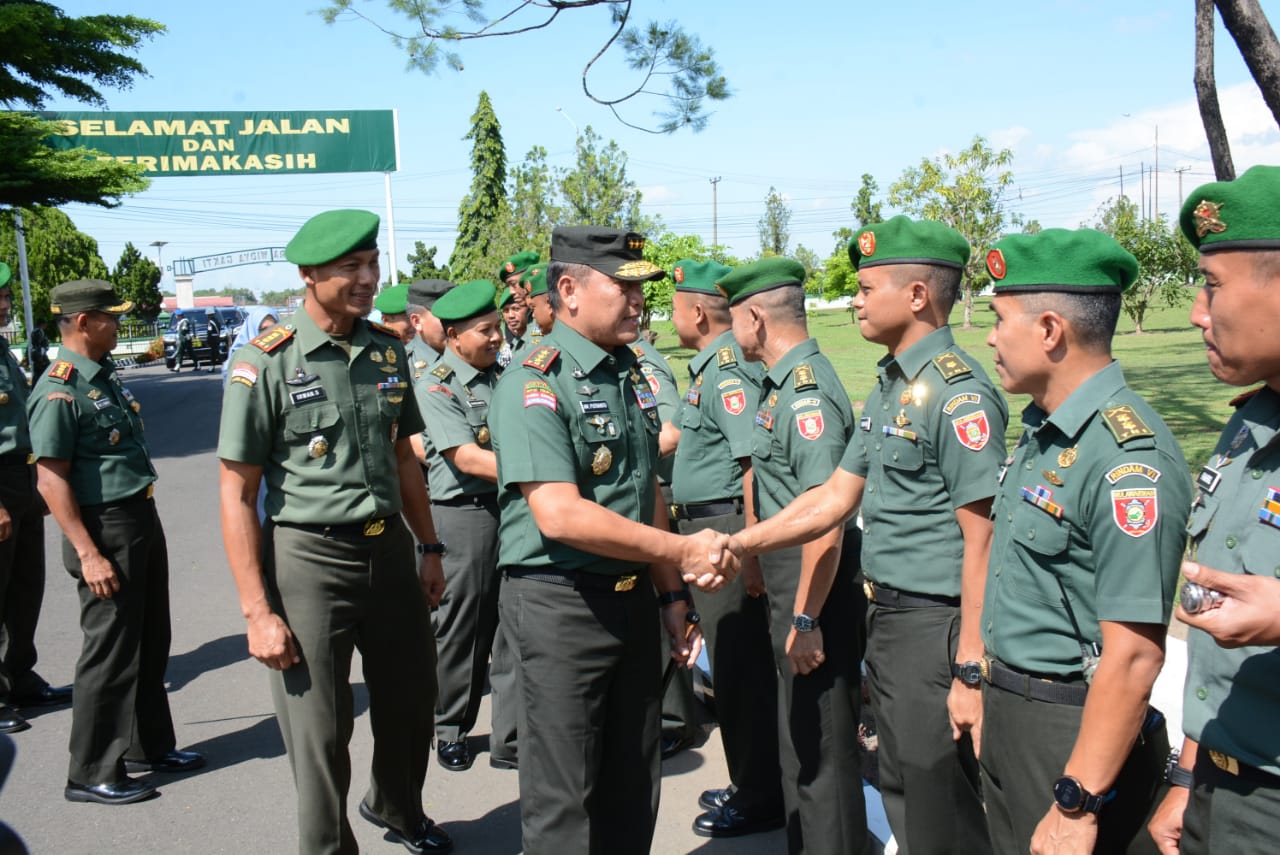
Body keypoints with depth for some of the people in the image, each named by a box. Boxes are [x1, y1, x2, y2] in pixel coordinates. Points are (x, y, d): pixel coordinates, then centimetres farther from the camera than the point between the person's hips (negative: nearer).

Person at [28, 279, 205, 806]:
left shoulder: (104, 376, 12)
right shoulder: (59, 391, -17)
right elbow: (51, 480, -20)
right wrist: (88, 554, -23)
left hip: (142, 521, 9)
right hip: (105, 529, -9)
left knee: (150, 644, 17)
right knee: (110, 653, -1)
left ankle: (149, 745, 31)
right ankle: (92, 774, 12)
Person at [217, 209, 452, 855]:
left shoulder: (387, 349, 4)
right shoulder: (265, 363, -12)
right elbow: (236, 492, -12)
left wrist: (428, 548, 13)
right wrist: (258, 611, -14)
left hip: (390, 549, 6)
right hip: (308, 559, -6)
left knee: (412, 703, 20)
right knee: (320, 732, 6)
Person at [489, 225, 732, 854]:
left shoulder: (630, 374, 9)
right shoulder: (536, 383, -16)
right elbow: (560, 515, -26)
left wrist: (671, 595, 10)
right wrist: (683, 552, -20)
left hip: (632, 597, 8)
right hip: (560, 604, -7)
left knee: (632, 790, 18)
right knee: (563, 801, 5)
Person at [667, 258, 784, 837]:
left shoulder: (729, 369, -18)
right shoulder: (708, 365, 13)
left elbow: (755, 463, -25)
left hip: (725, 528, -10)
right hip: (704, 529, 10)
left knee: (741, 666, 0)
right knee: (731, 660, 18)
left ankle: (760, 799, 13)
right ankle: (748, 783, 32)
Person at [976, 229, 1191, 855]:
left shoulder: (1127, 456, -24)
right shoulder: (1039, 429, 6)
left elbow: (1133, 657, -26)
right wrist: (993, 691, 17)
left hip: (1076, 732, -9)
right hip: (1006, 715, 9)